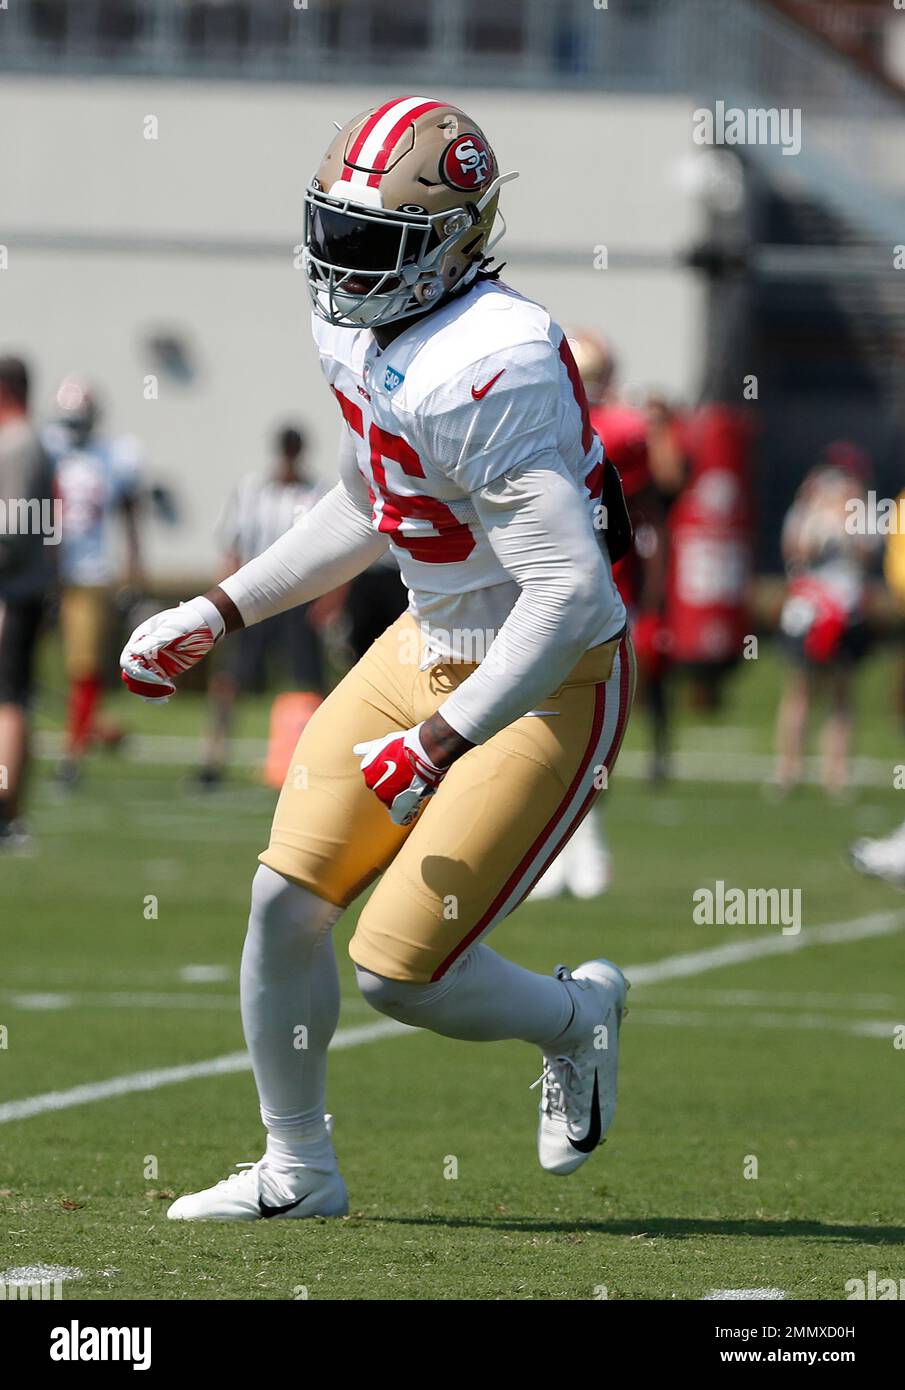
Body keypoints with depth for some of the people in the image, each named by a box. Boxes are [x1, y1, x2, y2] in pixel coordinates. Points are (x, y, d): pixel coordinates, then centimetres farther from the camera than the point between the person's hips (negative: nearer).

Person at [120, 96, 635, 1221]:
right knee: (287, 899, 3)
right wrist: (214, 616, 15)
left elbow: (569, 595, -32)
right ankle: (297, 1170, 23)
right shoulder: (354, 333, 0)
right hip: (431, 647, 8)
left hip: (548, 686, -8)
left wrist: (440, 744, -30)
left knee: (397, 972, -9)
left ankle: (575, 1017, 23)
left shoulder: (492, 373, -30)